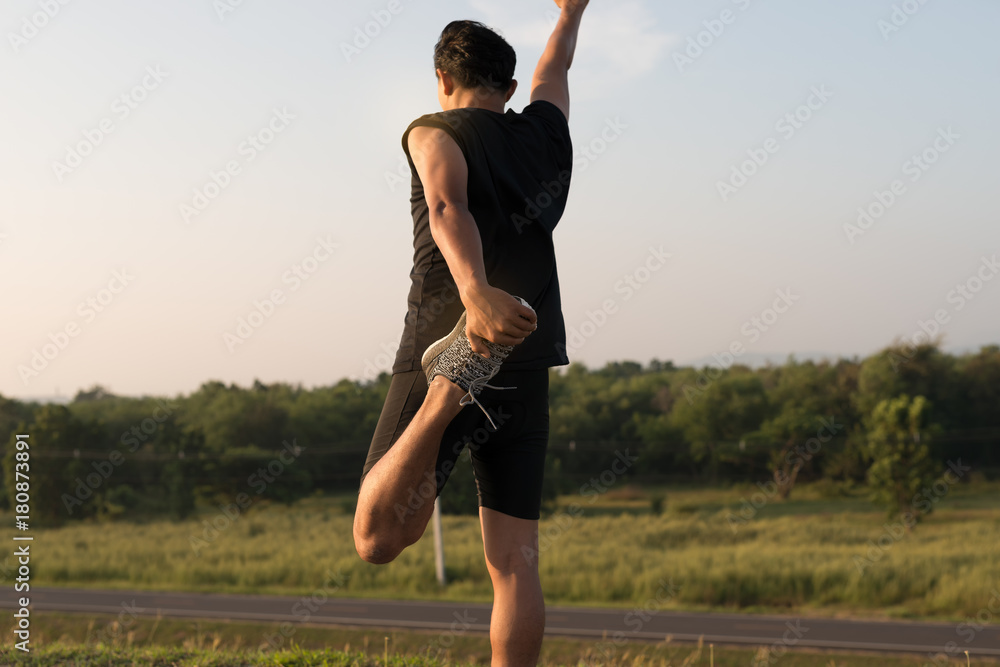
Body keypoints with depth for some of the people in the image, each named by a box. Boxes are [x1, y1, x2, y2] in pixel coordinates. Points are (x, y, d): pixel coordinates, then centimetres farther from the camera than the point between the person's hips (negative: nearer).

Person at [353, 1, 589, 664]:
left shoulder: (436, 133, 3)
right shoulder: (547, 132, 16)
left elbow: (448, 206, -19)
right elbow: (554, 69, 38)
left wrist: (476, 289, -36)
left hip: (441, 348, -4)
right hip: (525, 367, 4)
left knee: (379, 538, -12)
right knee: (516, 561, 4)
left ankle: (445, 395, -31)